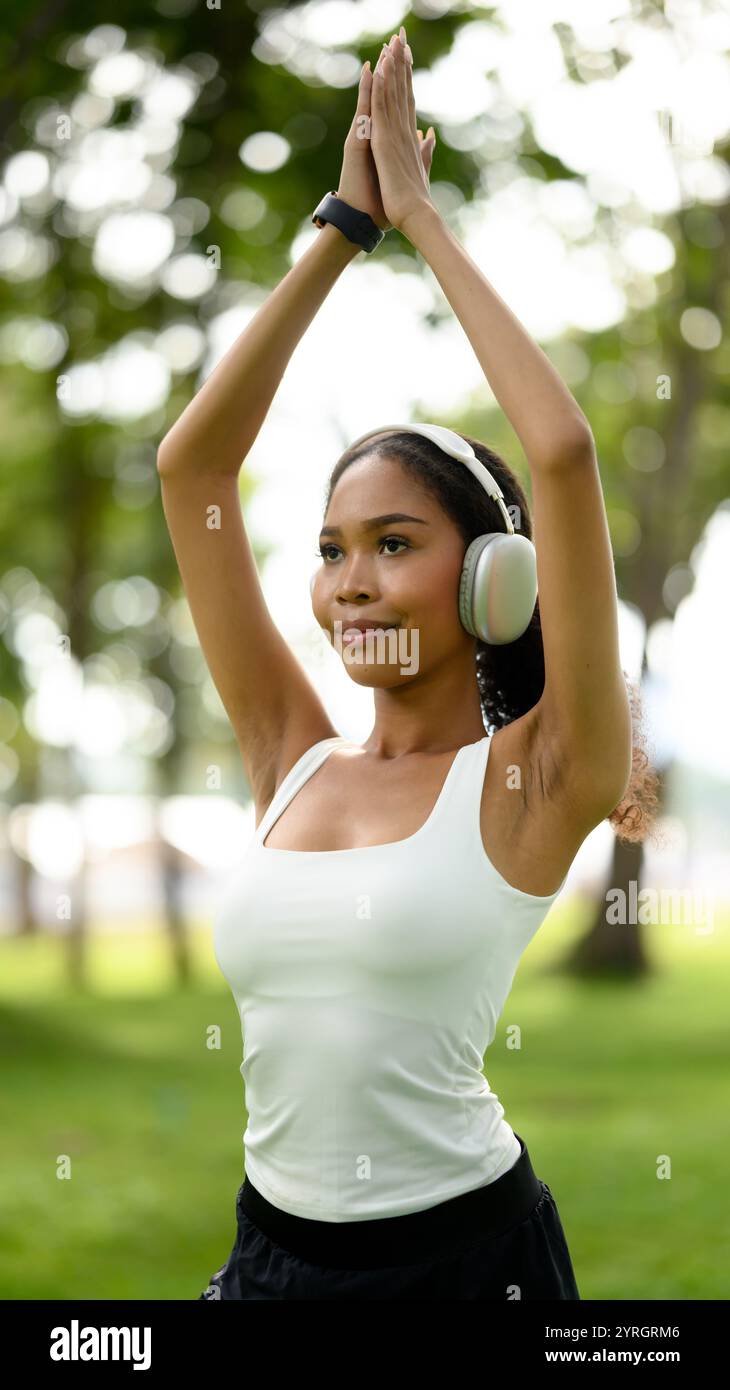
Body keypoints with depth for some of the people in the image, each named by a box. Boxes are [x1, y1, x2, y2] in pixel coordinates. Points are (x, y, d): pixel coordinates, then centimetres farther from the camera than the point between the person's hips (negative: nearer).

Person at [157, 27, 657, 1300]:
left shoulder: (531, 780, -7)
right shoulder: (293, 760, 6)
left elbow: (566, 457, -18)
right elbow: (193, 463, 4)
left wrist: (423, 219, -9)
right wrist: (344, 226, 3)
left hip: (461, 1251, -4)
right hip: (272, 1252, 5)